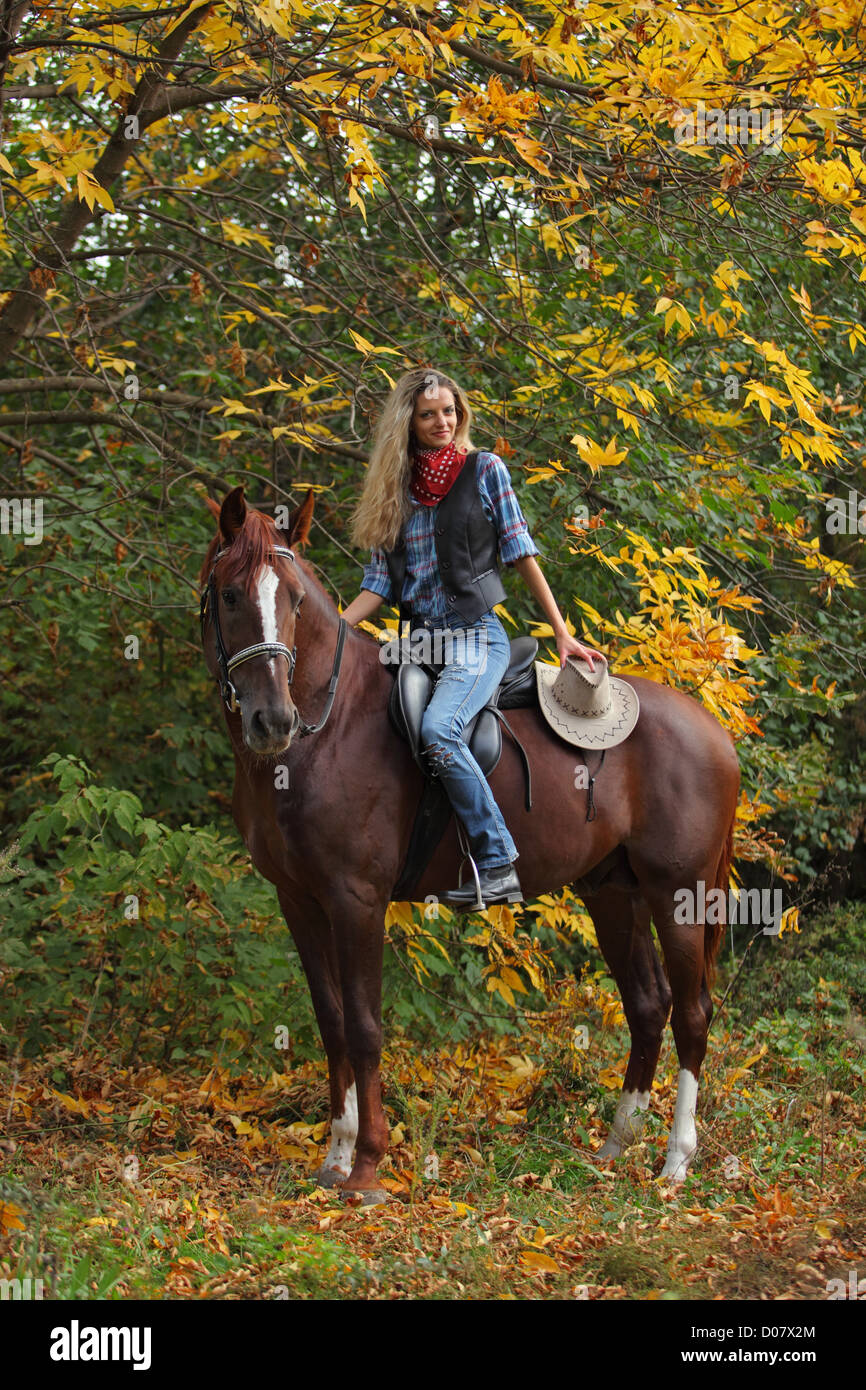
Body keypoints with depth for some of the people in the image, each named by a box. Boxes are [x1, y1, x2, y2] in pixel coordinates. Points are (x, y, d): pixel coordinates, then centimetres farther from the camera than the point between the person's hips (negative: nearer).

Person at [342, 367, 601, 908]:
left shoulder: (485, 469, 3)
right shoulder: (396, 488, 14)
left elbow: (522, 554, 3)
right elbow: (379, 583, 11)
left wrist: (563, 635, -1)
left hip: (476, 637, -6)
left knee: (438, 728, -32)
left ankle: (499, 867, -29)